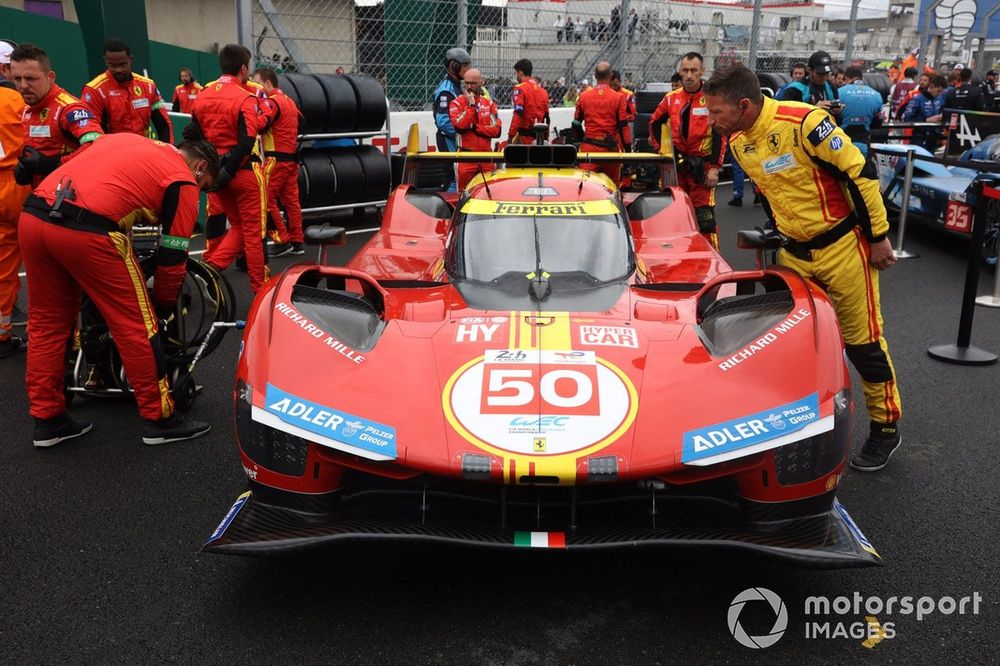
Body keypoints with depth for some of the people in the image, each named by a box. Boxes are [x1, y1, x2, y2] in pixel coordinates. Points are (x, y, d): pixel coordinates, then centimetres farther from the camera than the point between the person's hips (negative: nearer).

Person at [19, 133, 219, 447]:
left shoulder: (127, 139, 28)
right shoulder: (184, 181, 8)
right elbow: (172, 257, 7)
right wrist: (163, 306, 22)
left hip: (32, 215, 8)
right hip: (85, 230, -8)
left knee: (47, 322, 19)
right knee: (137, 325, 6)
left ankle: (47, 420, 27)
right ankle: (159, 419, 15)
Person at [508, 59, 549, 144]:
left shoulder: (520, 89, -6)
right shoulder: (542, 90, 15)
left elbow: (517, 115, -17)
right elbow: (546, 116, 17)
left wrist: (511, 135, -16)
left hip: (525, 135, -7)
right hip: (540, 136, 7)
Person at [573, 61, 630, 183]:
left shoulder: (583, 96, 4)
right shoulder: (619, 97, -3)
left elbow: (576, 123, 10)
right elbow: (623, 126, -5)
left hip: (589, 147, 1)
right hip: (610, 147, -1)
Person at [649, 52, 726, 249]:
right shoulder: (672, 98, 6)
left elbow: (720, 135, -8)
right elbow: (655, 122, 21)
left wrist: (714, 168, -13)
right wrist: (659, 149, 11)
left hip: (702, 165, -5)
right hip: (676, 164, 5)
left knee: (704, 217, -8)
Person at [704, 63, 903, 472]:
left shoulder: (804, 122, -23)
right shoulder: (738, 141, 0)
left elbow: (860, 173, -18)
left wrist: (878, 236, -14)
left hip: (842, 245, -6)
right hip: (794, 253, 7)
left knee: (862, 338, 3)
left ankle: (886, 427, 20)